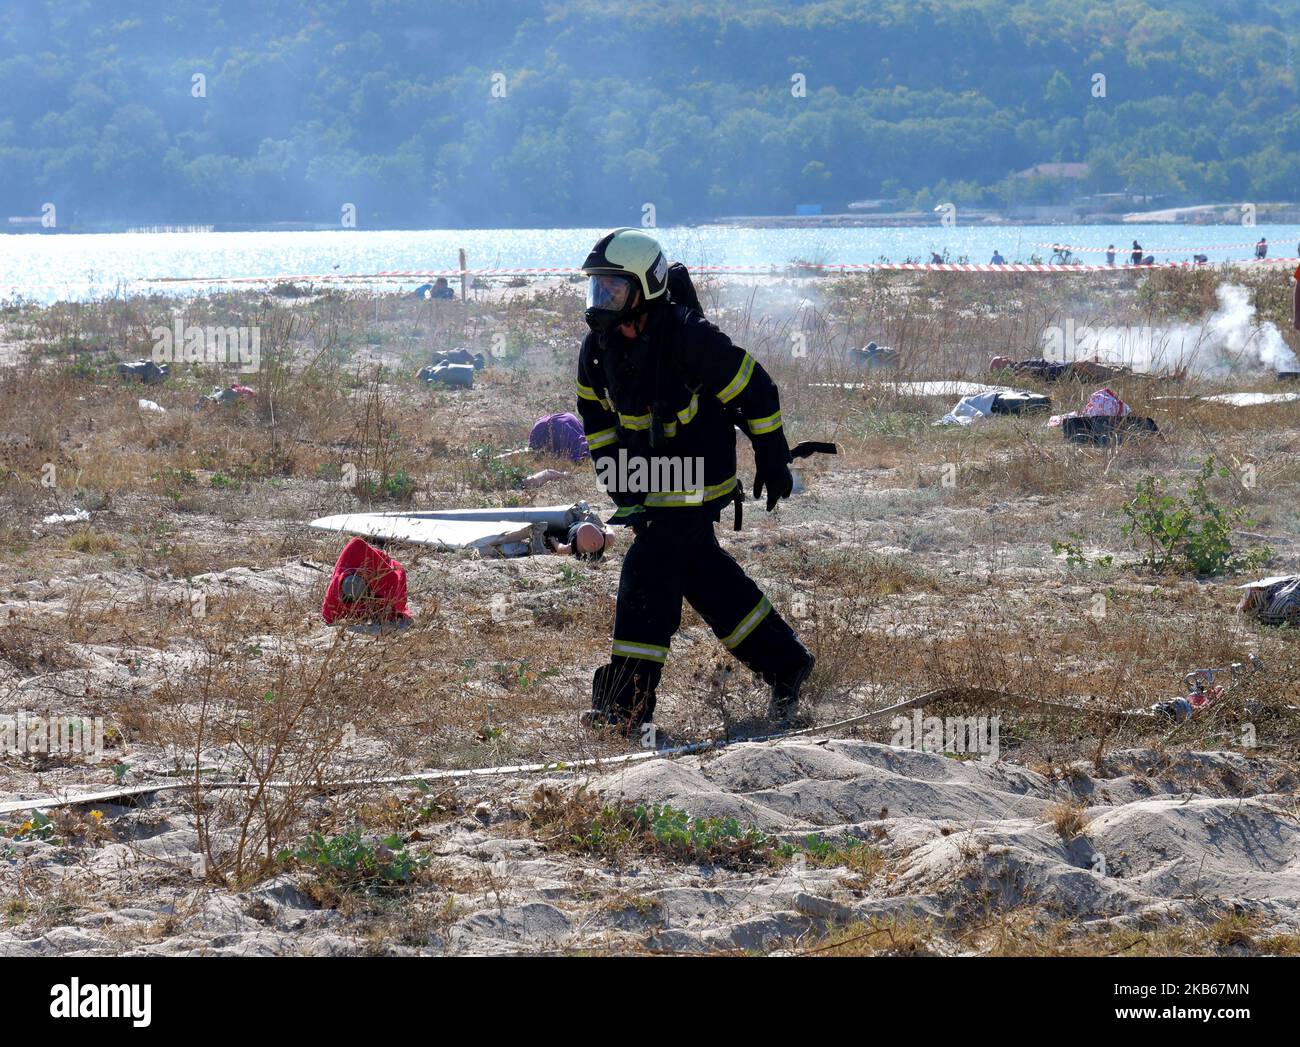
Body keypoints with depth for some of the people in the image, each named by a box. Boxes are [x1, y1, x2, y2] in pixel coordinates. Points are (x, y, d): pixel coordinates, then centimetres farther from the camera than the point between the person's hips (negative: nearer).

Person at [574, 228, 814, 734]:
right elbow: (596, 417, 11)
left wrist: (773, 461, -6)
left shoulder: (691, 339, -23)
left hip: (695, 482, -8)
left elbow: (757, 392, -14)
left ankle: (629, 701, -12)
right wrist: (622, 490, 5)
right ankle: (785, 662, 28)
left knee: (649, 570, -14)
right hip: (648, 480, 8)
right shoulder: (599, 347, -2)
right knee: (706, 576, 13)